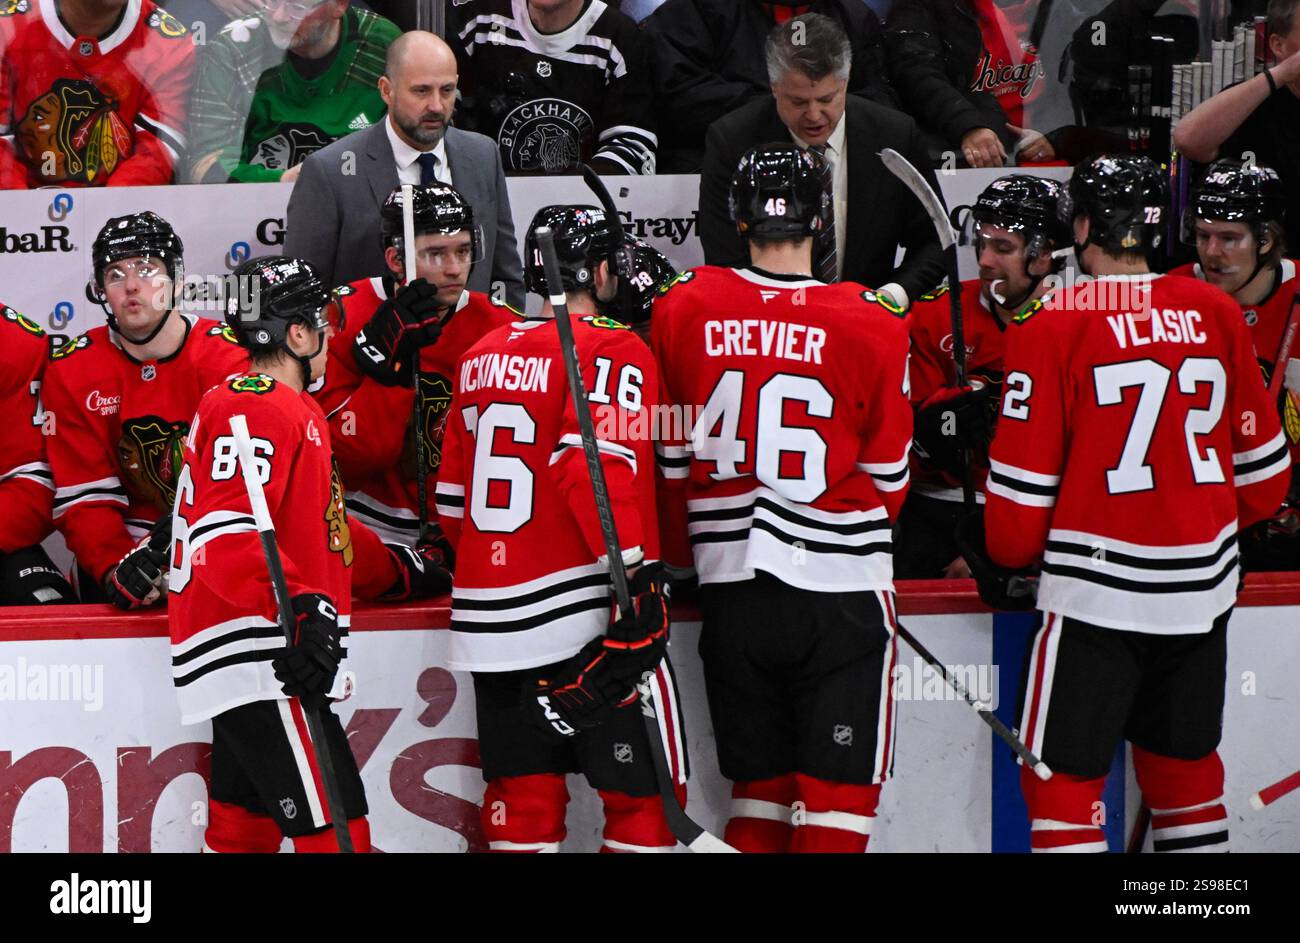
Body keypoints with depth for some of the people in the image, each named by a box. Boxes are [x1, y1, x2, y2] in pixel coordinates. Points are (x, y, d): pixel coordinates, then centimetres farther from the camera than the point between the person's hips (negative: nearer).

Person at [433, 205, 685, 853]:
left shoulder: (483, 356, 15)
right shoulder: (614, 350, -7)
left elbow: (453, 498, 18)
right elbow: (596, 465, -22)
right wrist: (636, 575, -23)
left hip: (488, 617, 7)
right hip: (581, 609, -7)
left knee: (524, 800, 11)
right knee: (646, 797, 0)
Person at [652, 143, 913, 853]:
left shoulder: (681, 308, -1)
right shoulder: (872, 324, -8)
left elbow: (669, 454, 8)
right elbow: (888, 474, 2)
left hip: (729, 588, 3)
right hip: (839, 590, -3)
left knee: (759, 788, 14)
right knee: (838, 797, 1)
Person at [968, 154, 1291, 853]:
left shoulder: (1050, 327, -11)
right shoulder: (1216, 315, 3)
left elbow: (1026, 477, -9)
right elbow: (1263, 467, 10)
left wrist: (1003, 560, 10)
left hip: (1098, 585, -5)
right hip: (1201, 587, 5)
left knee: (1062, 774, 1)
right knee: (1184, 765, 17)